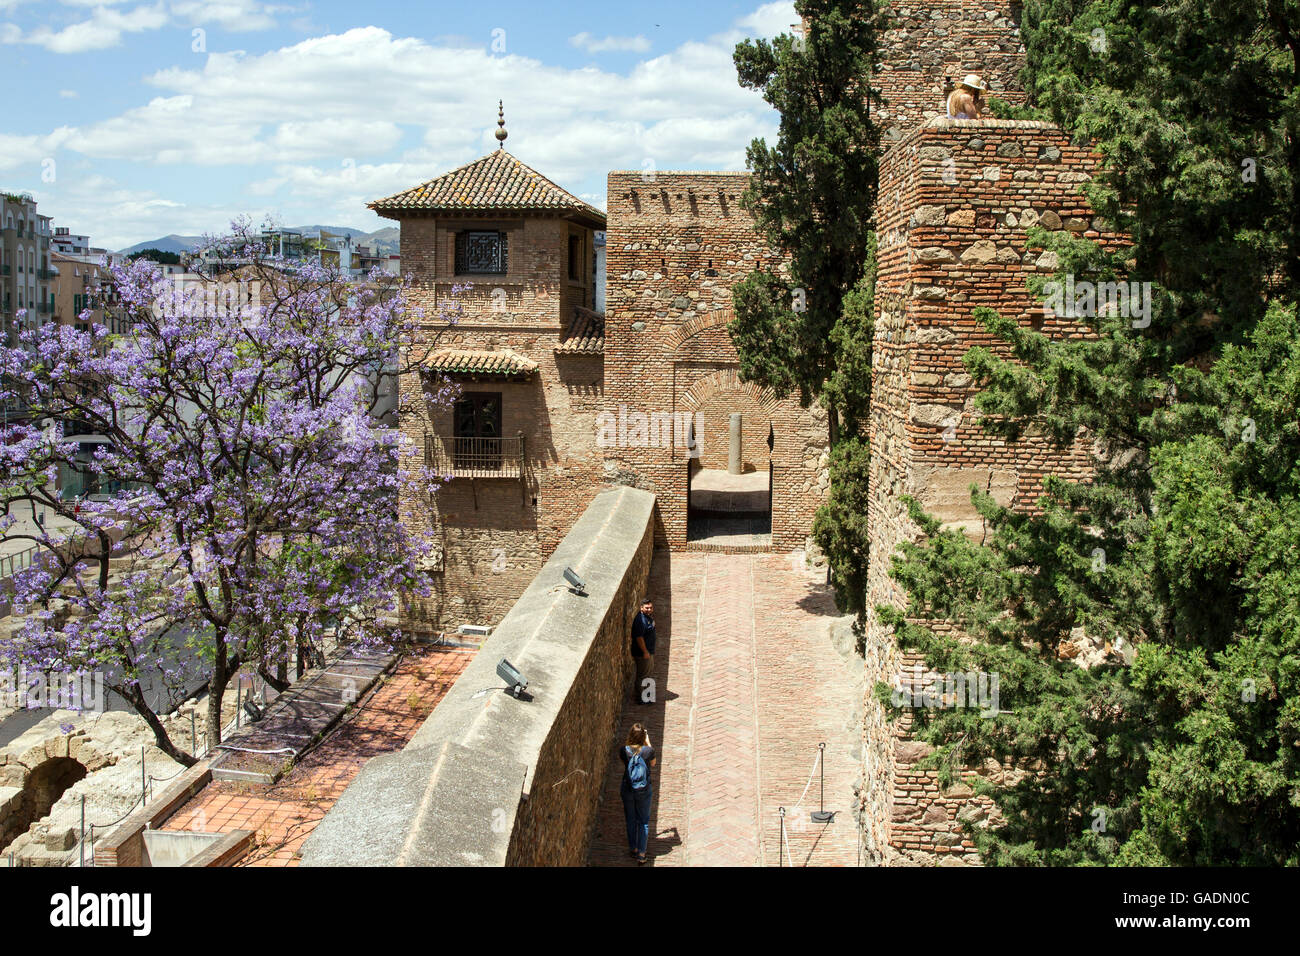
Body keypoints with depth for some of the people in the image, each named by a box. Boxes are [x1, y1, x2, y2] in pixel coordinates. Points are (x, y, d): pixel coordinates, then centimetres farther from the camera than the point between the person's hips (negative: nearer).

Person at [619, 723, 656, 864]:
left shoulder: (624, 750, -16)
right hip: (644, 791, -1)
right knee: (644, 821, 14)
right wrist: (648, 743, 5)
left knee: (631, 820, 20)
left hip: (627, 790, 1)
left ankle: (633, 848, 34)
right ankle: (641, 854, 15)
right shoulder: (648, 750, -18)